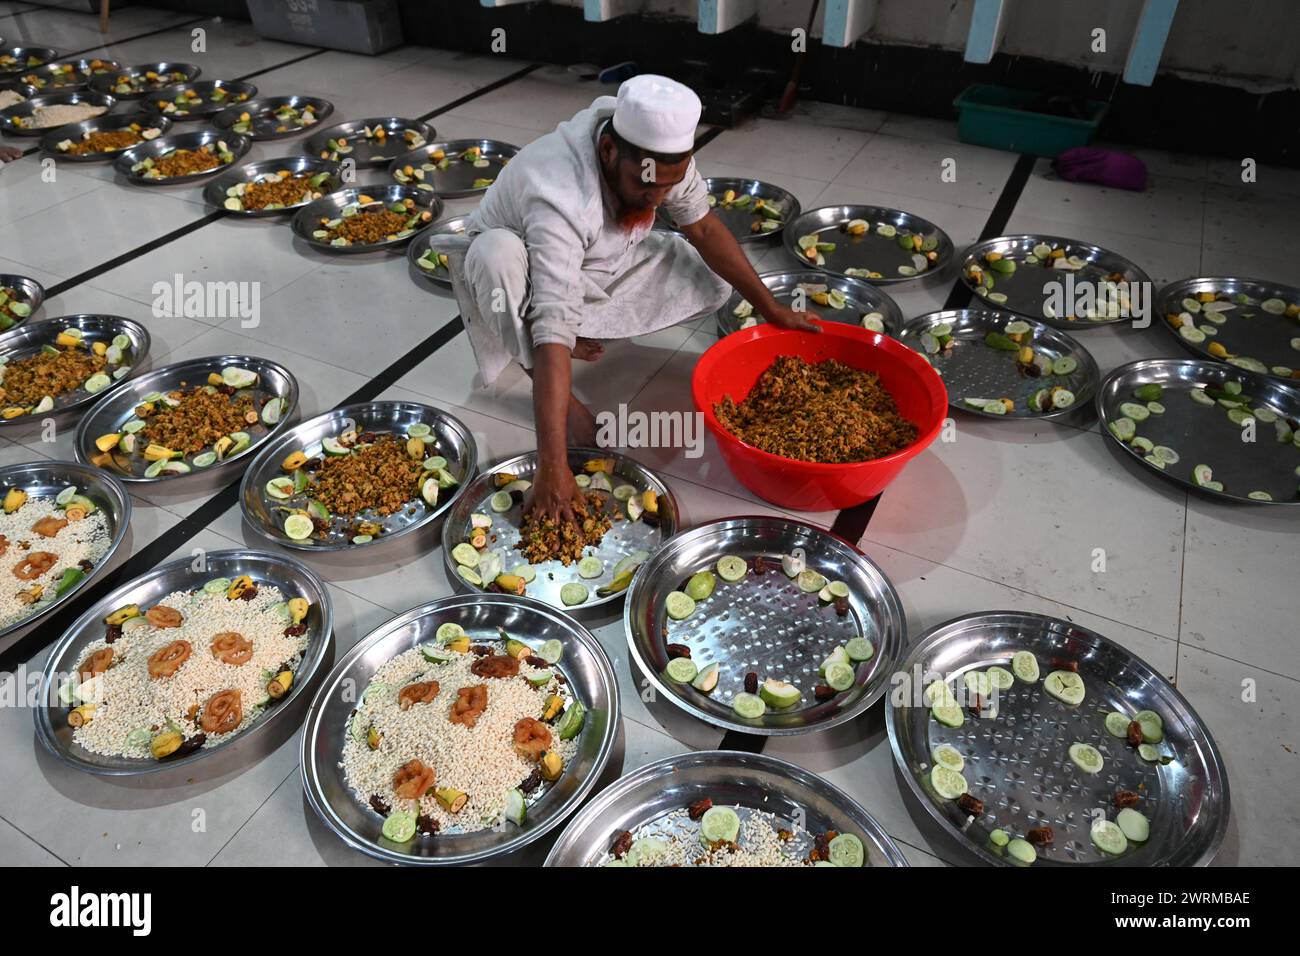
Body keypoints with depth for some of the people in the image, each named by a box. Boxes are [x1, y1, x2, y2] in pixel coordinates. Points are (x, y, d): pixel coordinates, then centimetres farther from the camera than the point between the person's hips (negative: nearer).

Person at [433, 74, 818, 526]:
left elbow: (703, 227, -7)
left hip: (598, 263, 5)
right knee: (497, 250, -40)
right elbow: (553, 328, -48)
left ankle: (583, 332, 3)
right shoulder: (561, 197, -41)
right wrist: (552, 467, -52)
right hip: (521, 272, -5)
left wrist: (770, 307, -8)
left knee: (713, 283, -9)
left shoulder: (659, 150, -23)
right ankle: (561, 394, -18)